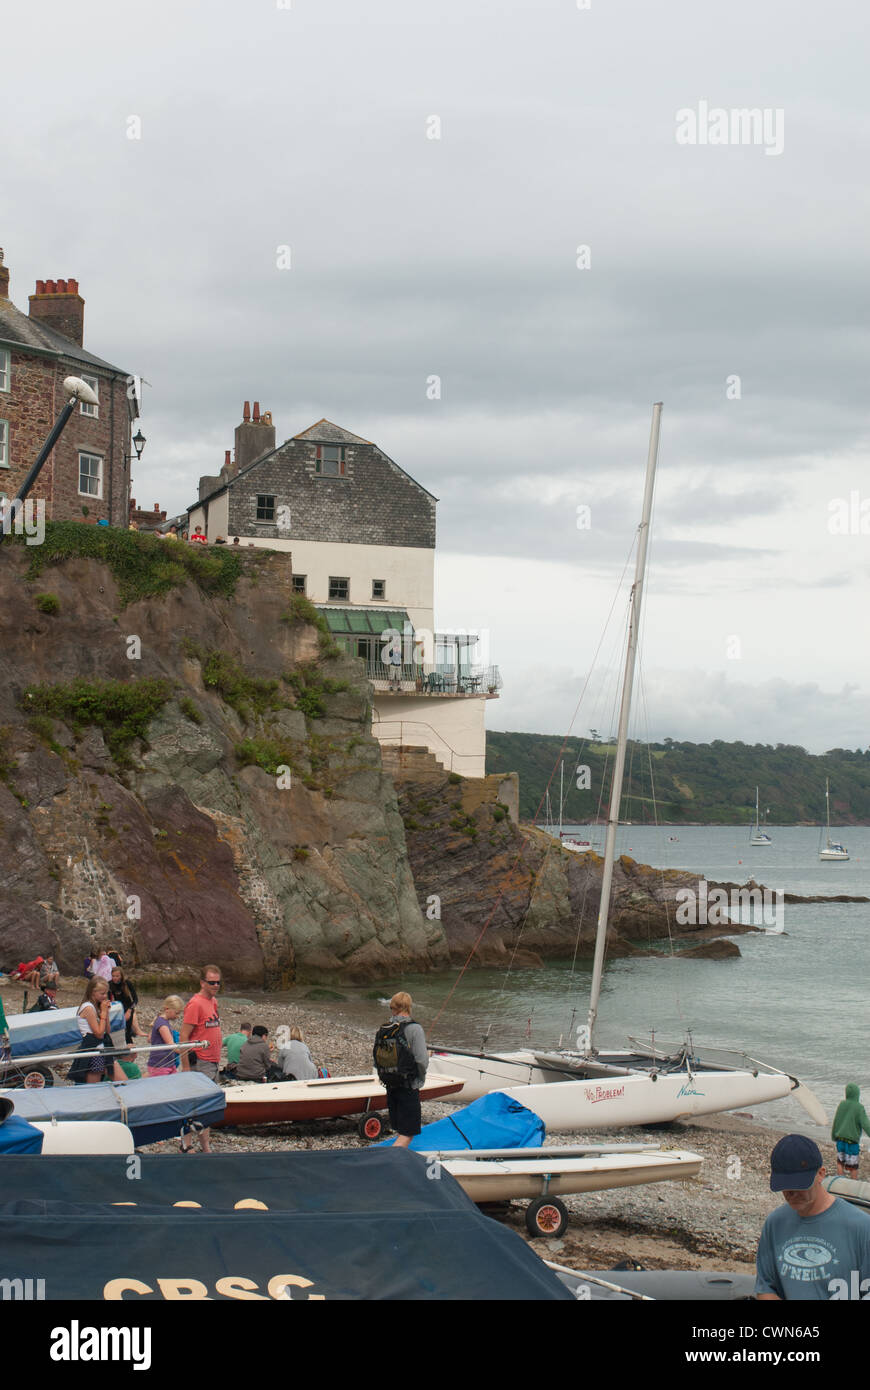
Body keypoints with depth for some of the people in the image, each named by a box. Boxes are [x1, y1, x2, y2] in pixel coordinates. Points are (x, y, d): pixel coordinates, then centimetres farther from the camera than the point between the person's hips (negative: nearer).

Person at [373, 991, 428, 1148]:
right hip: (409, 1088, -5)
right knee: (407, 1134, -3)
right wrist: (421, 1078, 2)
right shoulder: (414, 1029, -14)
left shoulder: (382, 1031, 1)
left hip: (390, 1088, 5)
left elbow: (376, 1060, 4)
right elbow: (422, 1060, -17)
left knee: (400, 1131, 18)